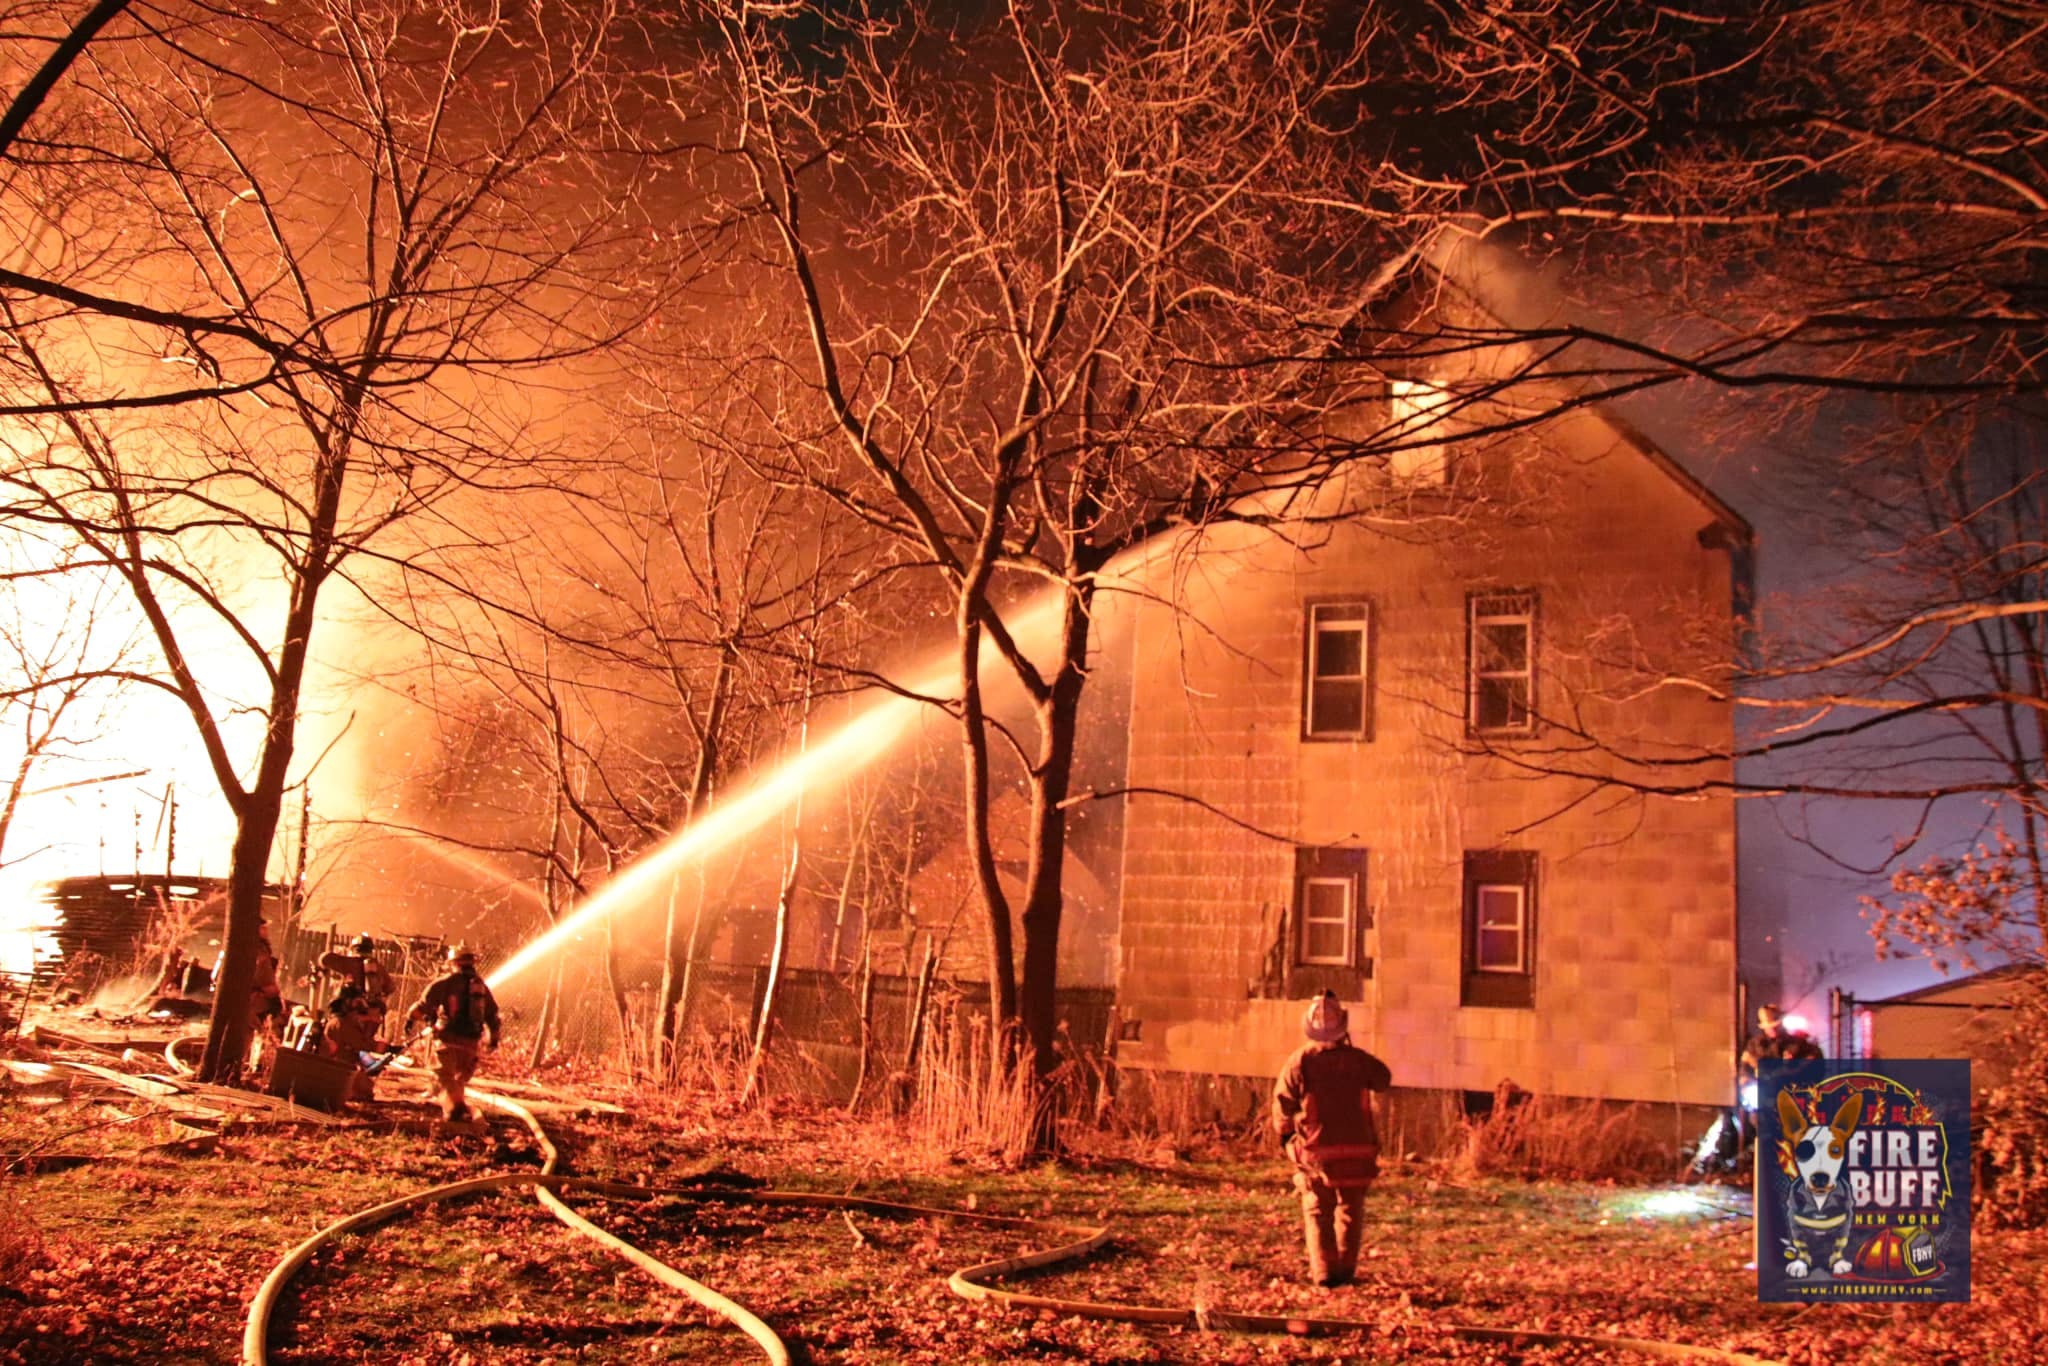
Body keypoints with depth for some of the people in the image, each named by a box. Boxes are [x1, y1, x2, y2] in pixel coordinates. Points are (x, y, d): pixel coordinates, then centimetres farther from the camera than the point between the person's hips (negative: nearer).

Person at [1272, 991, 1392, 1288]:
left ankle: (1323, 1271, 1)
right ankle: (1345, 1269, 19)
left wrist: (1285, 1135, 12)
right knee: (1350, 1210, 16)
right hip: (1356, 1149, 1)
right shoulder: (1358, 1059, -5)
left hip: (1315, 1150, -1)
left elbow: (1283, 1103, -5)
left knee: (1317, 1212, 9)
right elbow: (1384, 1079, 15)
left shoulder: (1299, 1062, -9)